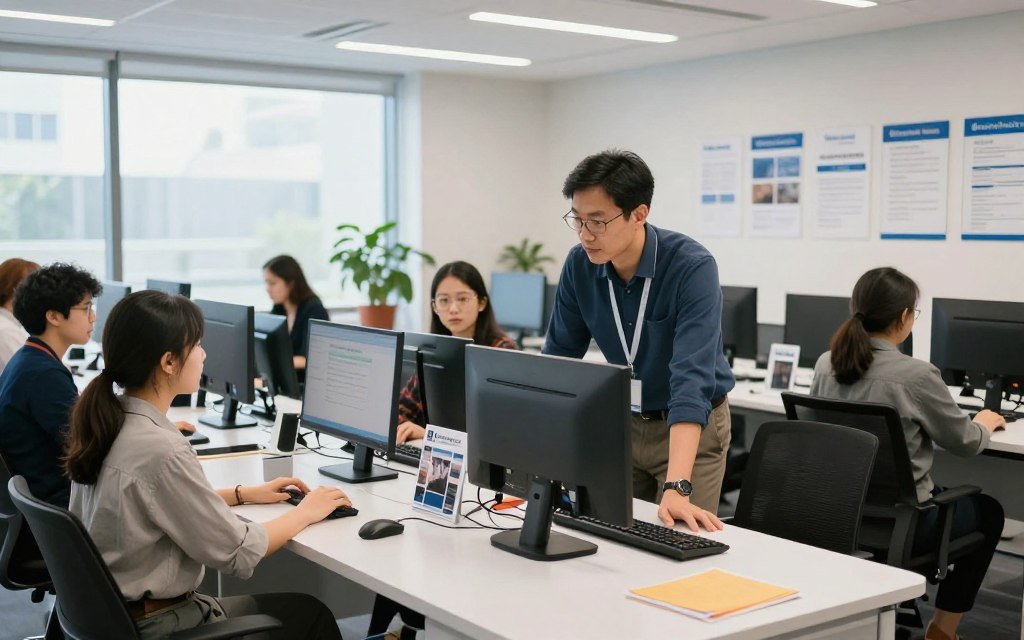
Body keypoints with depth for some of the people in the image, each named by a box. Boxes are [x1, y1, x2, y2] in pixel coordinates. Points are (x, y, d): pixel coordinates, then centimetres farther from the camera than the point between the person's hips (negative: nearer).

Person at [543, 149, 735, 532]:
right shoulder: (579, 265, -11)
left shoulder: (692, 267, -27)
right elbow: (558, 357, -3)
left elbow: (691, 376, -36)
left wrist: (677, 488, -45)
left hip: (693, 426, -4)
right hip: (622, 422, 5)